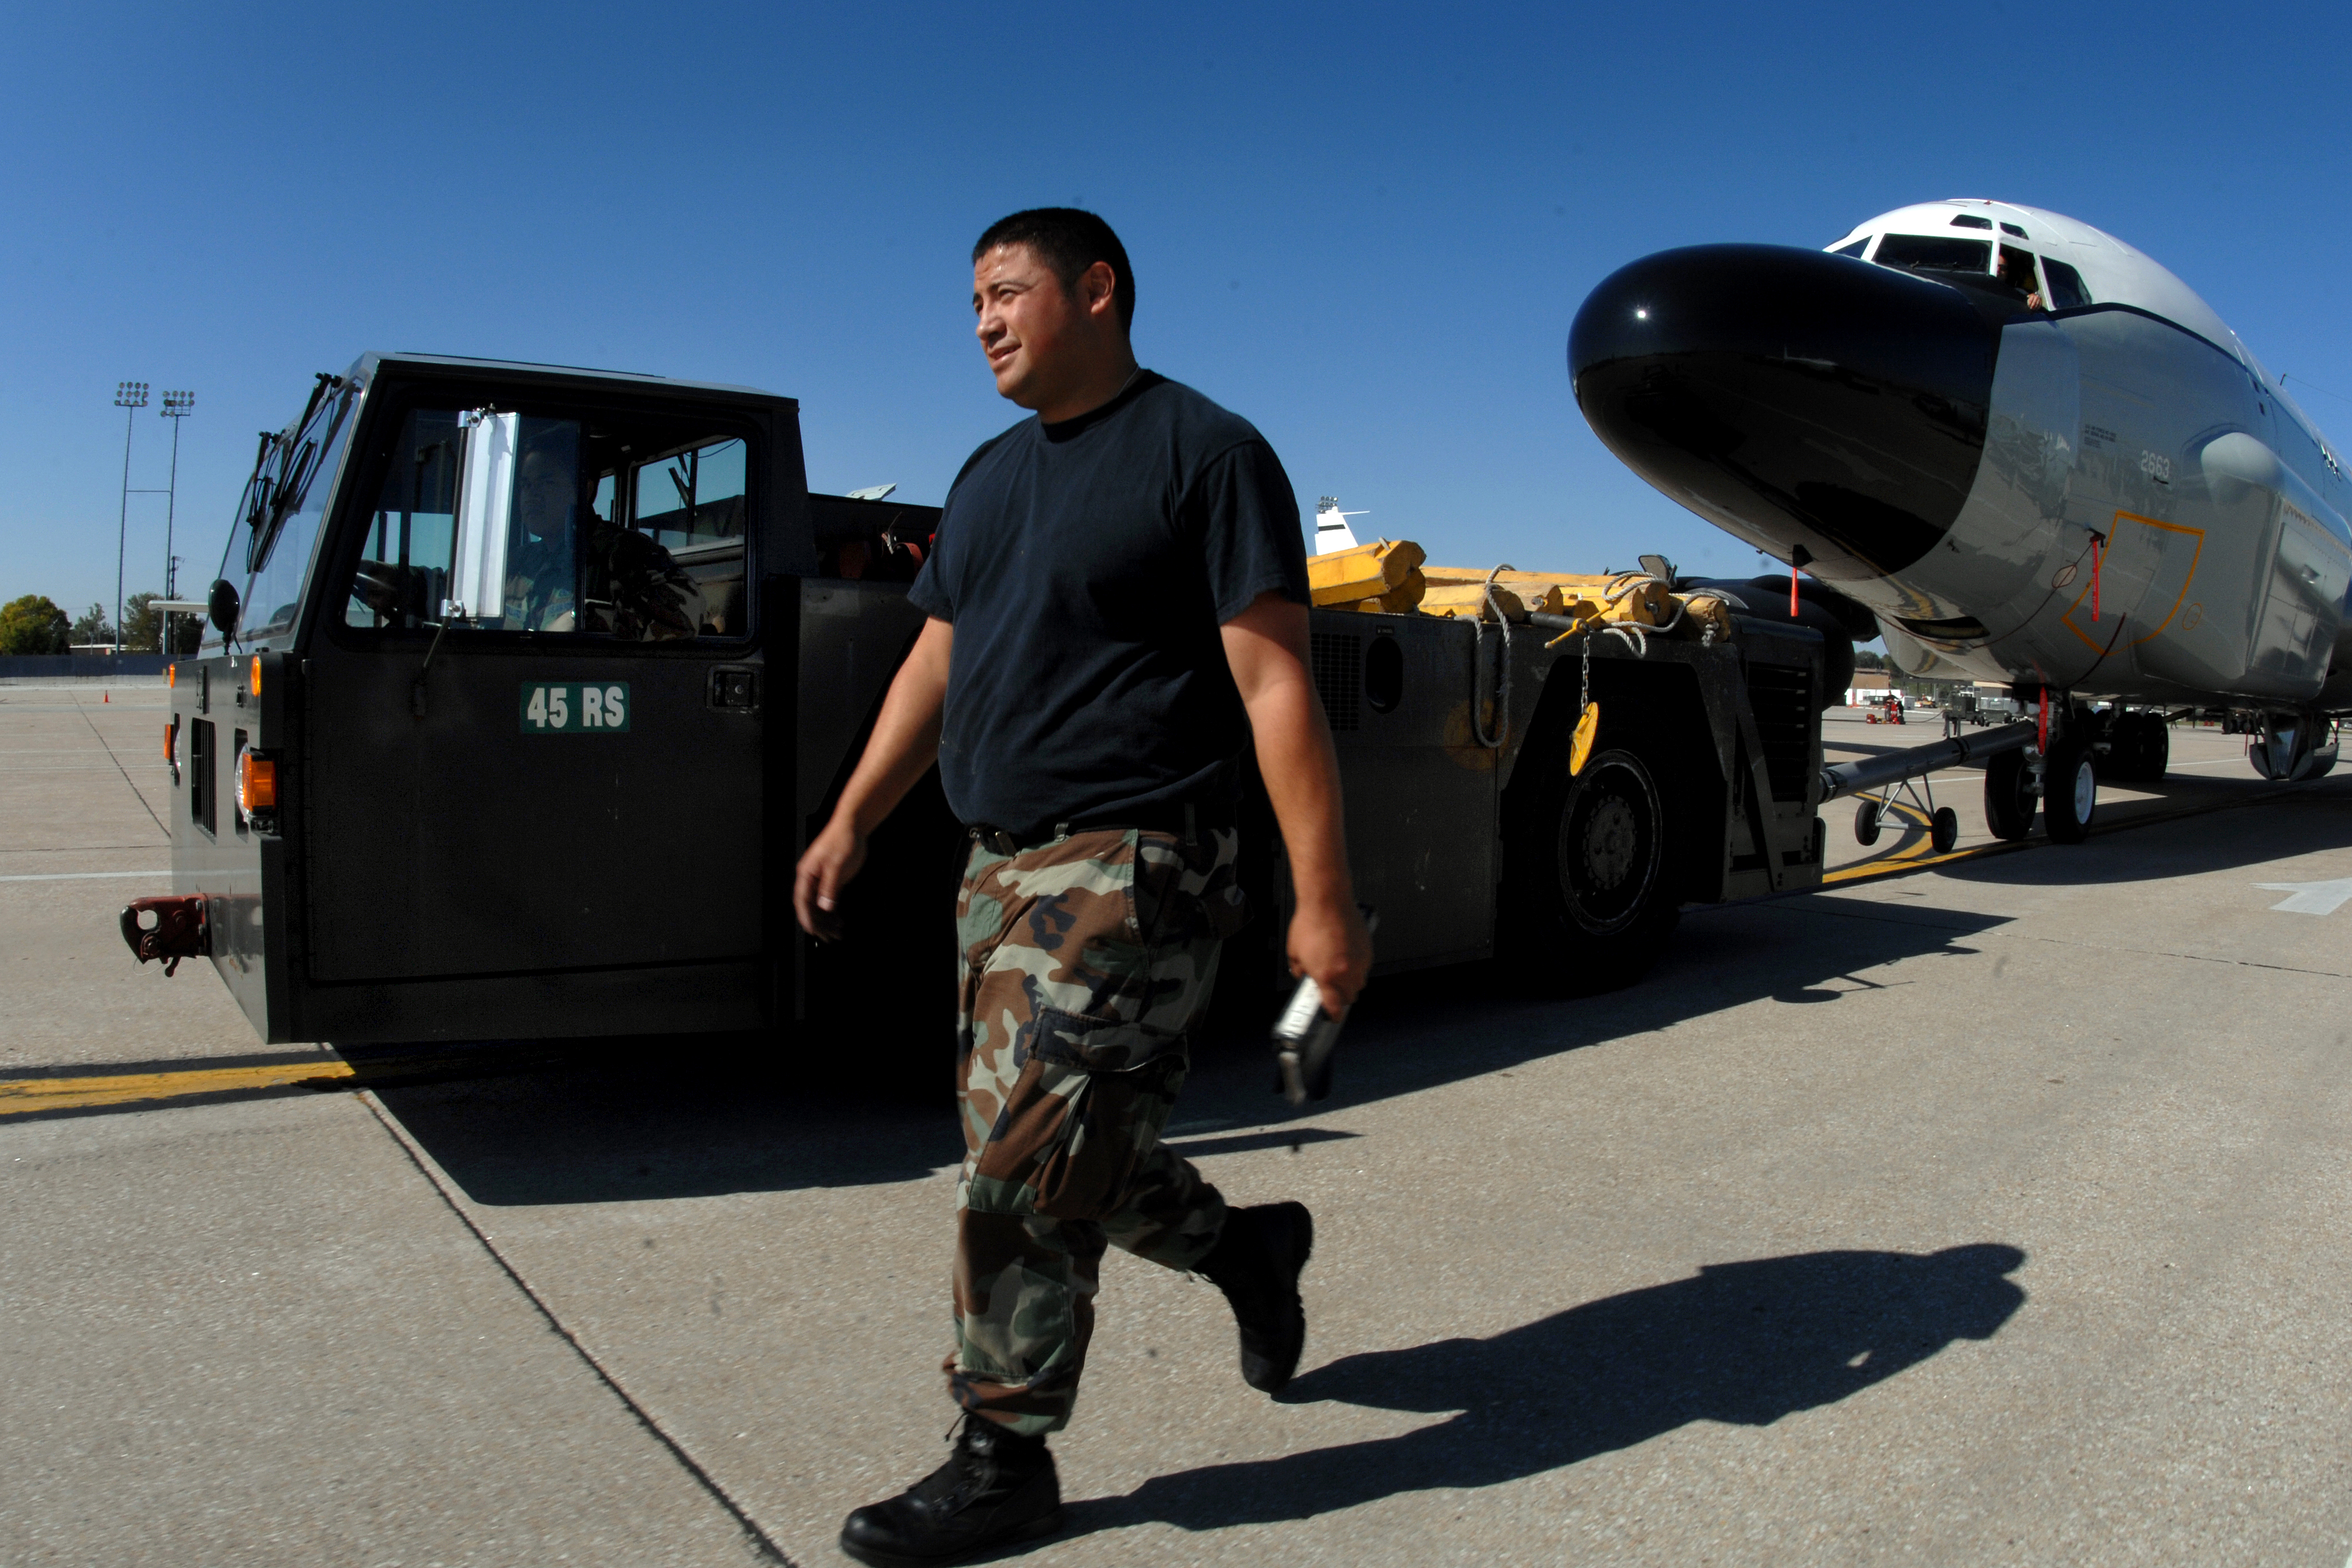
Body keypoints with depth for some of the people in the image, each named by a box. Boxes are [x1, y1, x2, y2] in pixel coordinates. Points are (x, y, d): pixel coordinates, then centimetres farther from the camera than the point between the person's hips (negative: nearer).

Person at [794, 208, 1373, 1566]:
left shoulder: (1204, 451, -7)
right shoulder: (993, 475, 17)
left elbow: (1275, 683, -14)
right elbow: (938, 661, 22)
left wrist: (1325, 899, -18)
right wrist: (852, 821, 16)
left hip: (1133, 866, -8)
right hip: (1005, 866, 8)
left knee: (1022, 1175, -6)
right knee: (1072, 1164, 14)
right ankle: (1247, 1248, 40)